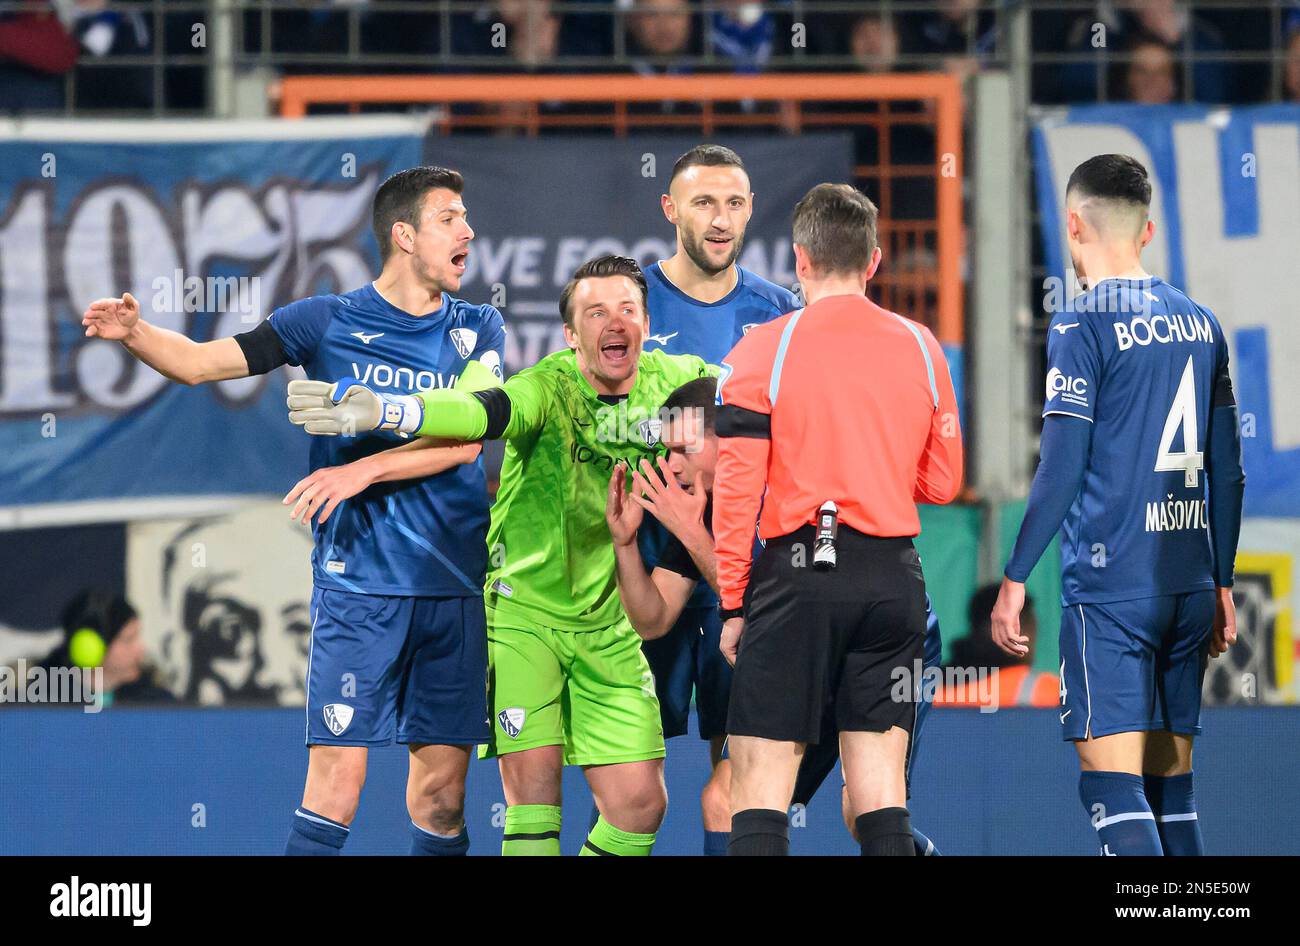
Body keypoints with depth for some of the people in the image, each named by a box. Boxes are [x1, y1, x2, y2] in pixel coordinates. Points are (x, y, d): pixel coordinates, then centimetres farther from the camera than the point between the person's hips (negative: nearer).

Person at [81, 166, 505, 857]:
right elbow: (201, 361, 2)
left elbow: (467, 435, -5)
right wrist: (134, 333, -18)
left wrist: (363, 469, -15)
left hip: (455, 588, 2)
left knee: (442, 787, 3)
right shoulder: (328, 323, 3)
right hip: (358, 585, -2)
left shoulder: (478, 329, 9)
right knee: (337, 776, -11)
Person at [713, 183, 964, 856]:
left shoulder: (761, 351, -4)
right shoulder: (921, 348, 7)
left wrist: (732, 605, 1)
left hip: (798, 576, -4)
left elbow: (735, 492, -6)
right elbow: (943, 483, 13)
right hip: (894, 582, 4)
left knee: (761, 780, -2)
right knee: (880, 786, 5)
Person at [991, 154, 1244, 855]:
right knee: (1170, 784, 11)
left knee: (1112, 784, -10)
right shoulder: (1200, 324, 13)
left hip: (1110, 585, -7)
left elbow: (1061, 469, -12)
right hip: (1190, 586, 7)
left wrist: (1014, 577, -5)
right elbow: (1227, 471, 15)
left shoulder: (1082, 327, -7)